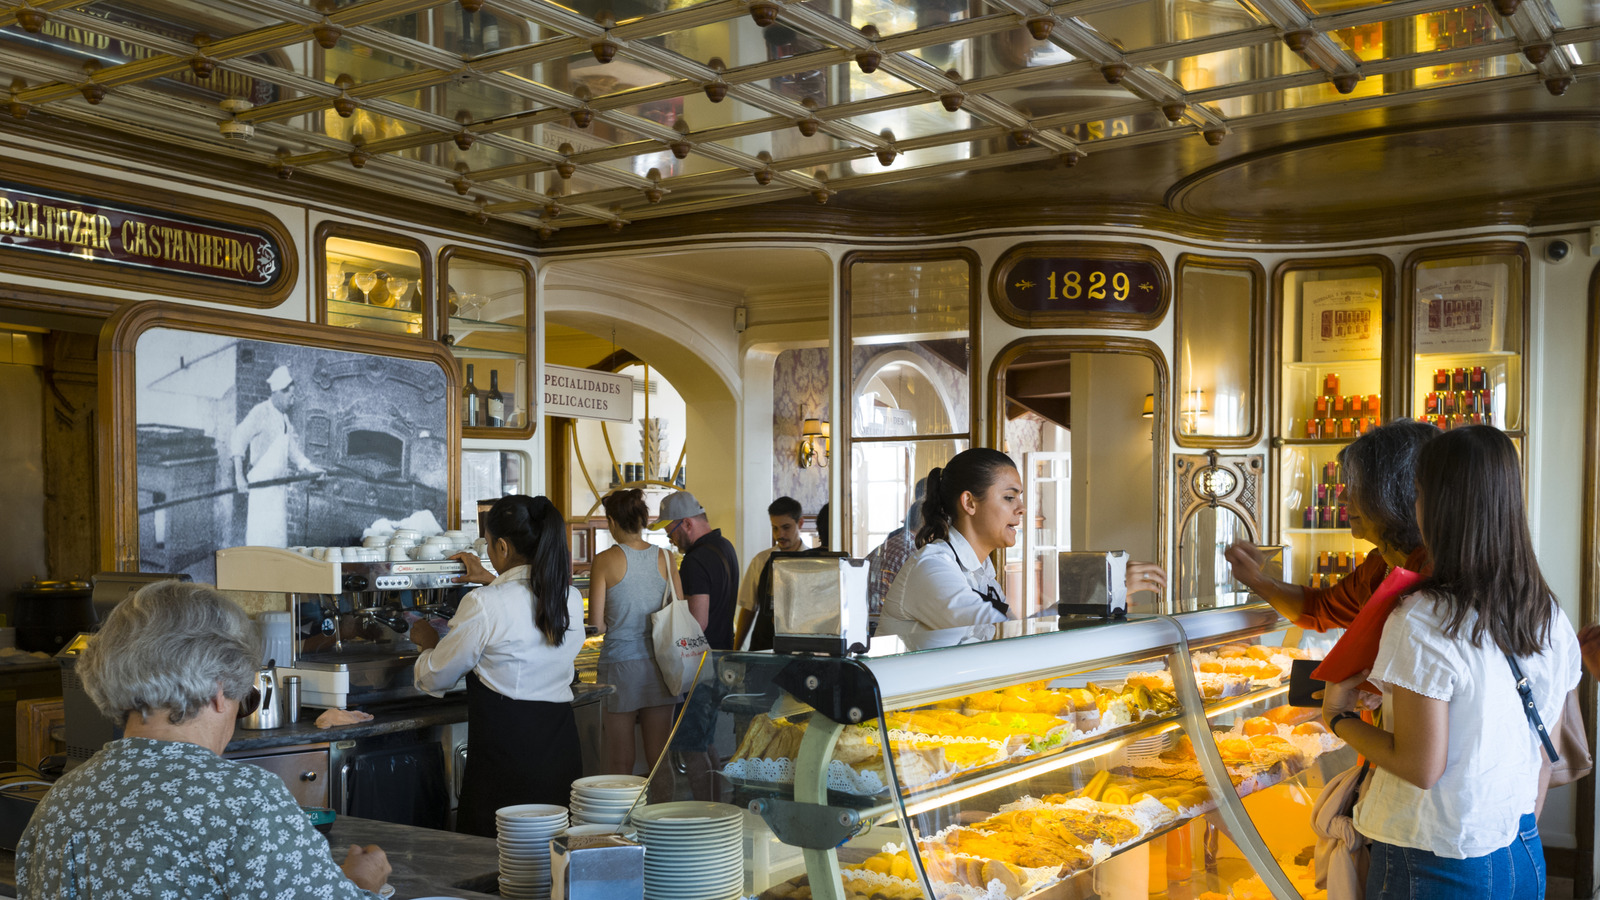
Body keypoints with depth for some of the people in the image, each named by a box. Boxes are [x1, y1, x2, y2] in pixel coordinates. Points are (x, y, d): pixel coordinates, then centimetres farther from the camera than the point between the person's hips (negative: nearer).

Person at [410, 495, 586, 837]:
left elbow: (436, 678, 0)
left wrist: (427, 642, 20)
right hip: (561, 747, 6)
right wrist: (489, 582, 42)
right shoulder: (572, 600, 4)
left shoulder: (483, 605, -14)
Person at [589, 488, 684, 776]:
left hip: (621, 662, -3)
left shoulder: (606, 560, -8)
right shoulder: (665, 558, 1)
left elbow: (596, 624, -8)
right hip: (659, 663, 3)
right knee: (659, 760, 10)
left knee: (620, 763, 6)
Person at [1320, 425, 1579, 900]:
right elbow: (1546, 742, 10)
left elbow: (1421, 767, -20)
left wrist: (1338, 717, -7)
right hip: (1525, 857, 6)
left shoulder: (1424, 623, -22)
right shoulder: (1550, 617, 0)